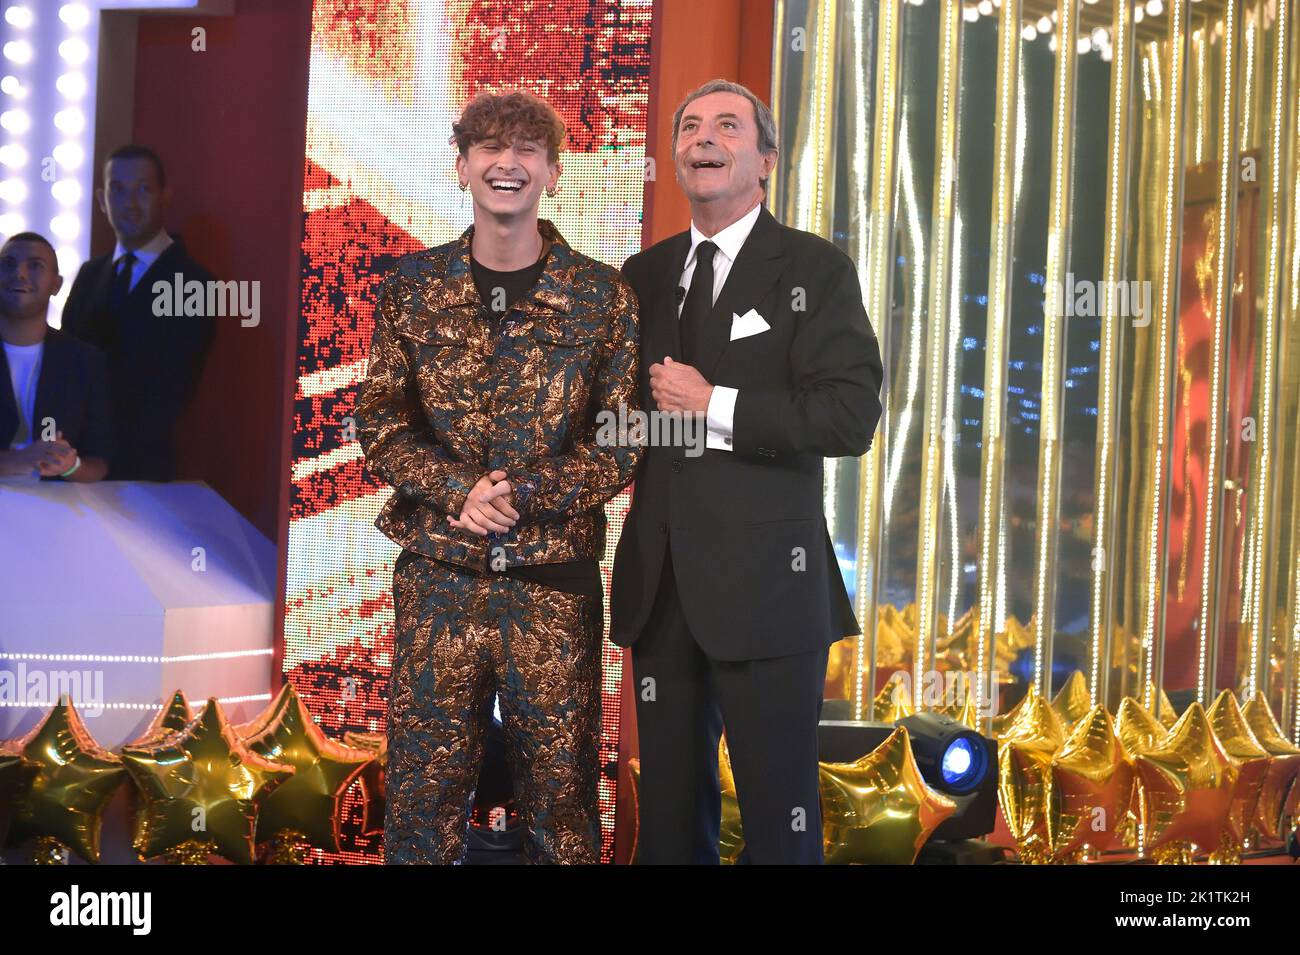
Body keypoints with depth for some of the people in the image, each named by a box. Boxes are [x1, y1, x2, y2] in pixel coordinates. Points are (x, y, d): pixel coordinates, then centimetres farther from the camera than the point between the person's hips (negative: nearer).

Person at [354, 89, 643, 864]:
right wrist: (461, 489, -13)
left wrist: (522, 494, -15)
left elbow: (625, 441, -1)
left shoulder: (603, 296, 1)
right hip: (438, 577, 1)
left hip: (555, 582, -1)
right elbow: (380, 426, 4)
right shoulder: (414, 285, 5)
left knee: (562, 791, 6)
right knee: (424, 787, 5)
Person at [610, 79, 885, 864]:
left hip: (765, 587, -5)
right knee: (670, 813, 13)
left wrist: (714, 407, -16)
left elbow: (851, 416, -14)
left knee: (779, 814, 0)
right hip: (660, 585, 5)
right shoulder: (644, 276, 14)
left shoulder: (815, 270, -2)